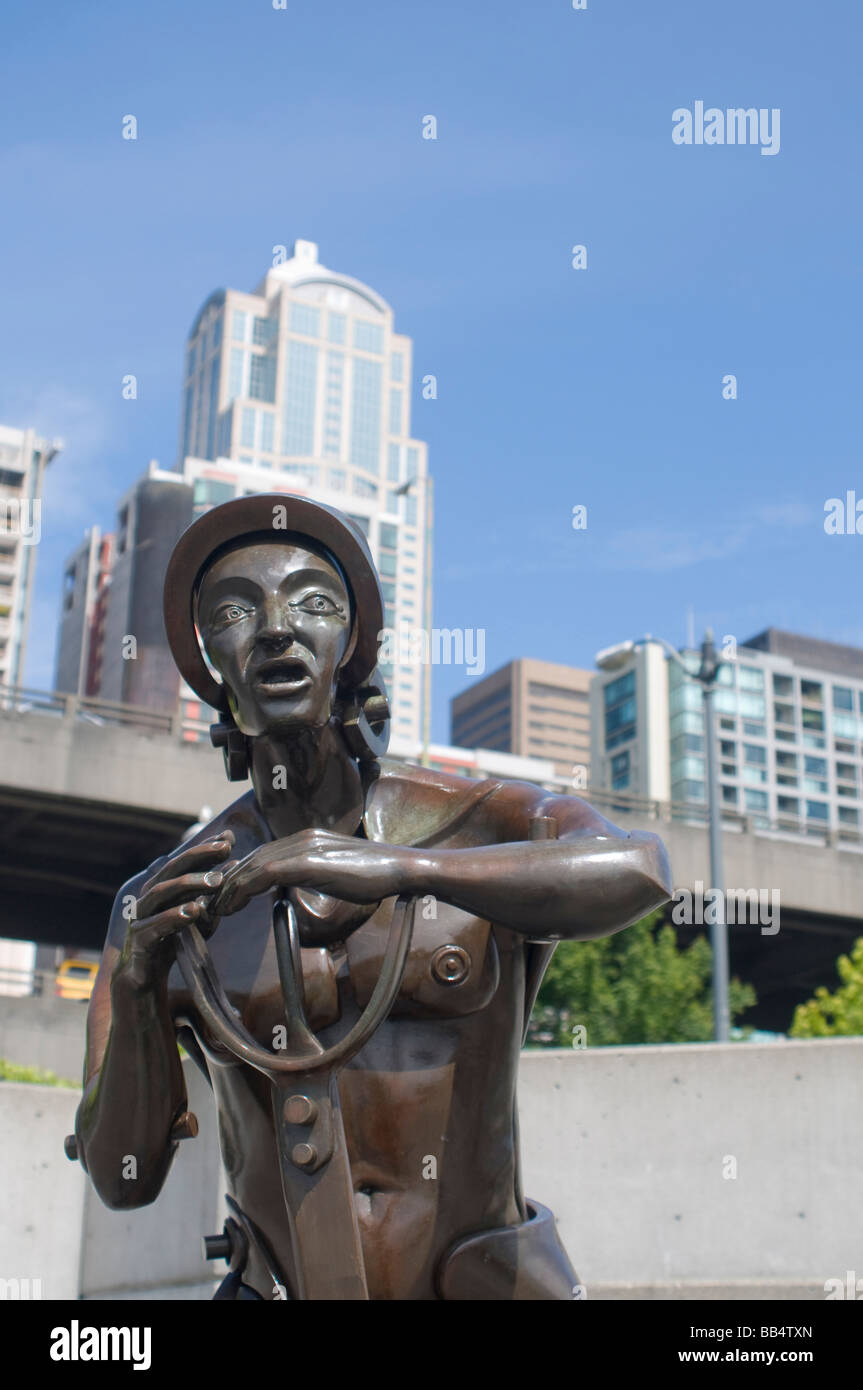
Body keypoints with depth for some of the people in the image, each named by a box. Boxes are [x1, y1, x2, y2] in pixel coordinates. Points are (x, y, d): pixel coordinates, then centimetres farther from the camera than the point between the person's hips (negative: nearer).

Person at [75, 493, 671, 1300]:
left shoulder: (484, 824, -6)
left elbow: (639, 870, -27)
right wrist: (136, 987, -19)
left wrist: (397, 868, -35)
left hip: (494, 1279, -1)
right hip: (281, 1288, 2)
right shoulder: (163, 905, -1)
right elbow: (121, 1180, -3)